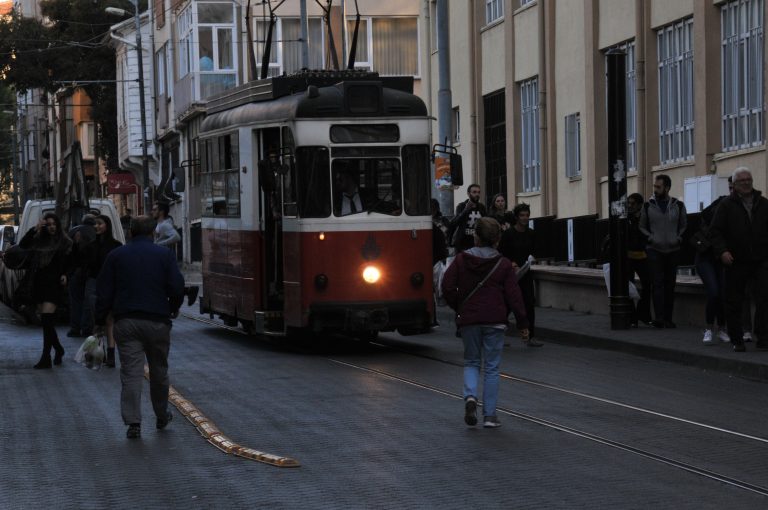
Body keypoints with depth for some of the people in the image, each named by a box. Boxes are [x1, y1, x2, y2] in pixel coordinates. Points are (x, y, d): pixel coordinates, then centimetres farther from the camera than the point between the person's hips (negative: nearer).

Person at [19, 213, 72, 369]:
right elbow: (23, 245, -4)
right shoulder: (39, 239, 9)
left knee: (46, 319, -14)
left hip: (54, 283, -5)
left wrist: (65, 274, -15)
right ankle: (58, 349, 32)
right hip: (39, 282, 5)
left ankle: (46, 358, -16)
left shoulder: (64, 242, -1)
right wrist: (34, 229, -12)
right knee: (45, 320, 11)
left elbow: (70, 261, 1)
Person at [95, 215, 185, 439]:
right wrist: (173, 309, 15)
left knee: (131, 372, -2)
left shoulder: (116, 255, 6)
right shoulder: (164, 255, 1)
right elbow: (177, 287, -4)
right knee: (159, 370, 15)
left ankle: (133, 421, -12)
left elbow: (103, 292, 4)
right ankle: (162, 416, 30)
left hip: (126, 322, 0)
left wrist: (100, 321, 10)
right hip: (157, 321, 0)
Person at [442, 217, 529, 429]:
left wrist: (459, 307, 10)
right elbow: (513, 295, -3)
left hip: (468, 319, 1)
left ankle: (470, 396, -12)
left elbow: (447, 287, -5)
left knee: (471, 362, 16)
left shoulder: (461, 260, 0)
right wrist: (522, 323, 2)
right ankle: (489, 415, 5)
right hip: (495, 321, -1)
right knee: (491, 367, 6)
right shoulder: (504, 265, -2)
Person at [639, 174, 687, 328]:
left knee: (670, 285, 5)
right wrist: (650, 238, -4)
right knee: (658, 283, -11)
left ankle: (668, 319, 10)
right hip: (655, 250, -2)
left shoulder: (678, 206, 4)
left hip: (673, 250, 2)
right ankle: (659, 317, -18)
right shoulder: (648, 206, 2)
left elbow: (684, 225, 15)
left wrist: (678, 238, 0)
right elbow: (642, 226, 12)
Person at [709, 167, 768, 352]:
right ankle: (736, 340, 15)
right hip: (736, 261, -1)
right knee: (734, 302, 4)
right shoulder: (726, 205, 1)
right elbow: (715, 231, -3)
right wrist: (722, 251, -18)